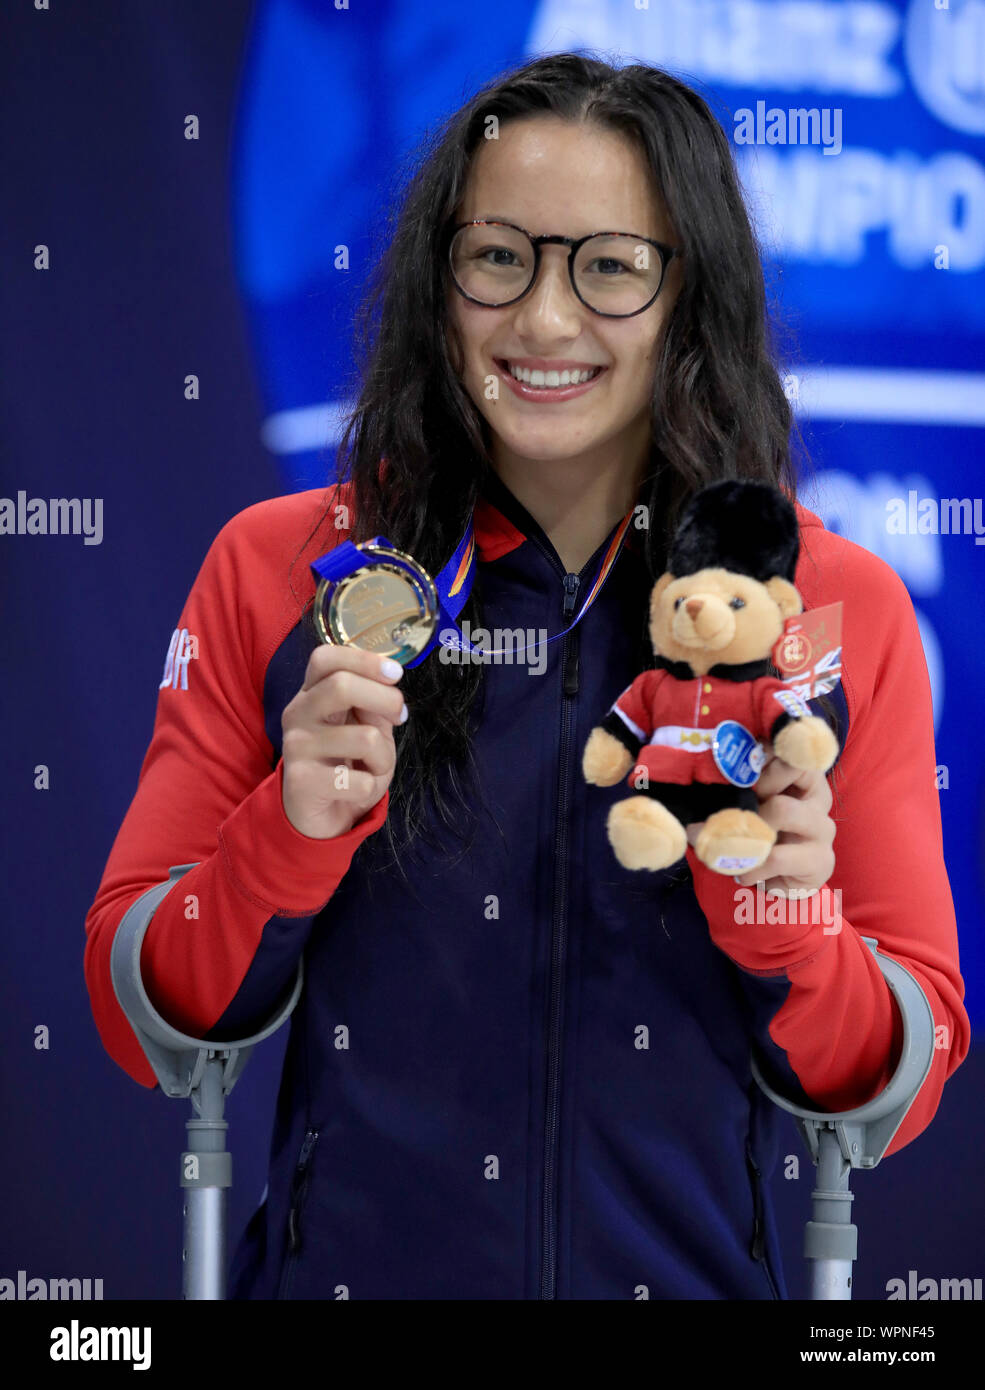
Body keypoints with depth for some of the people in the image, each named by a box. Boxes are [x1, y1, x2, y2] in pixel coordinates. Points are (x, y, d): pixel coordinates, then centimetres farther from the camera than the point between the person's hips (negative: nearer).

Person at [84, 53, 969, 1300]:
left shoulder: (842, 609, -4)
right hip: (340, 1267, 0)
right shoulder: (276, 571, -4)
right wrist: (294, 831, -20)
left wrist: (779, 926, -21)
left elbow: (896, 1089, -3)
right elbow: (144, 1026, -4)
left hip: (692, 1274, 0)